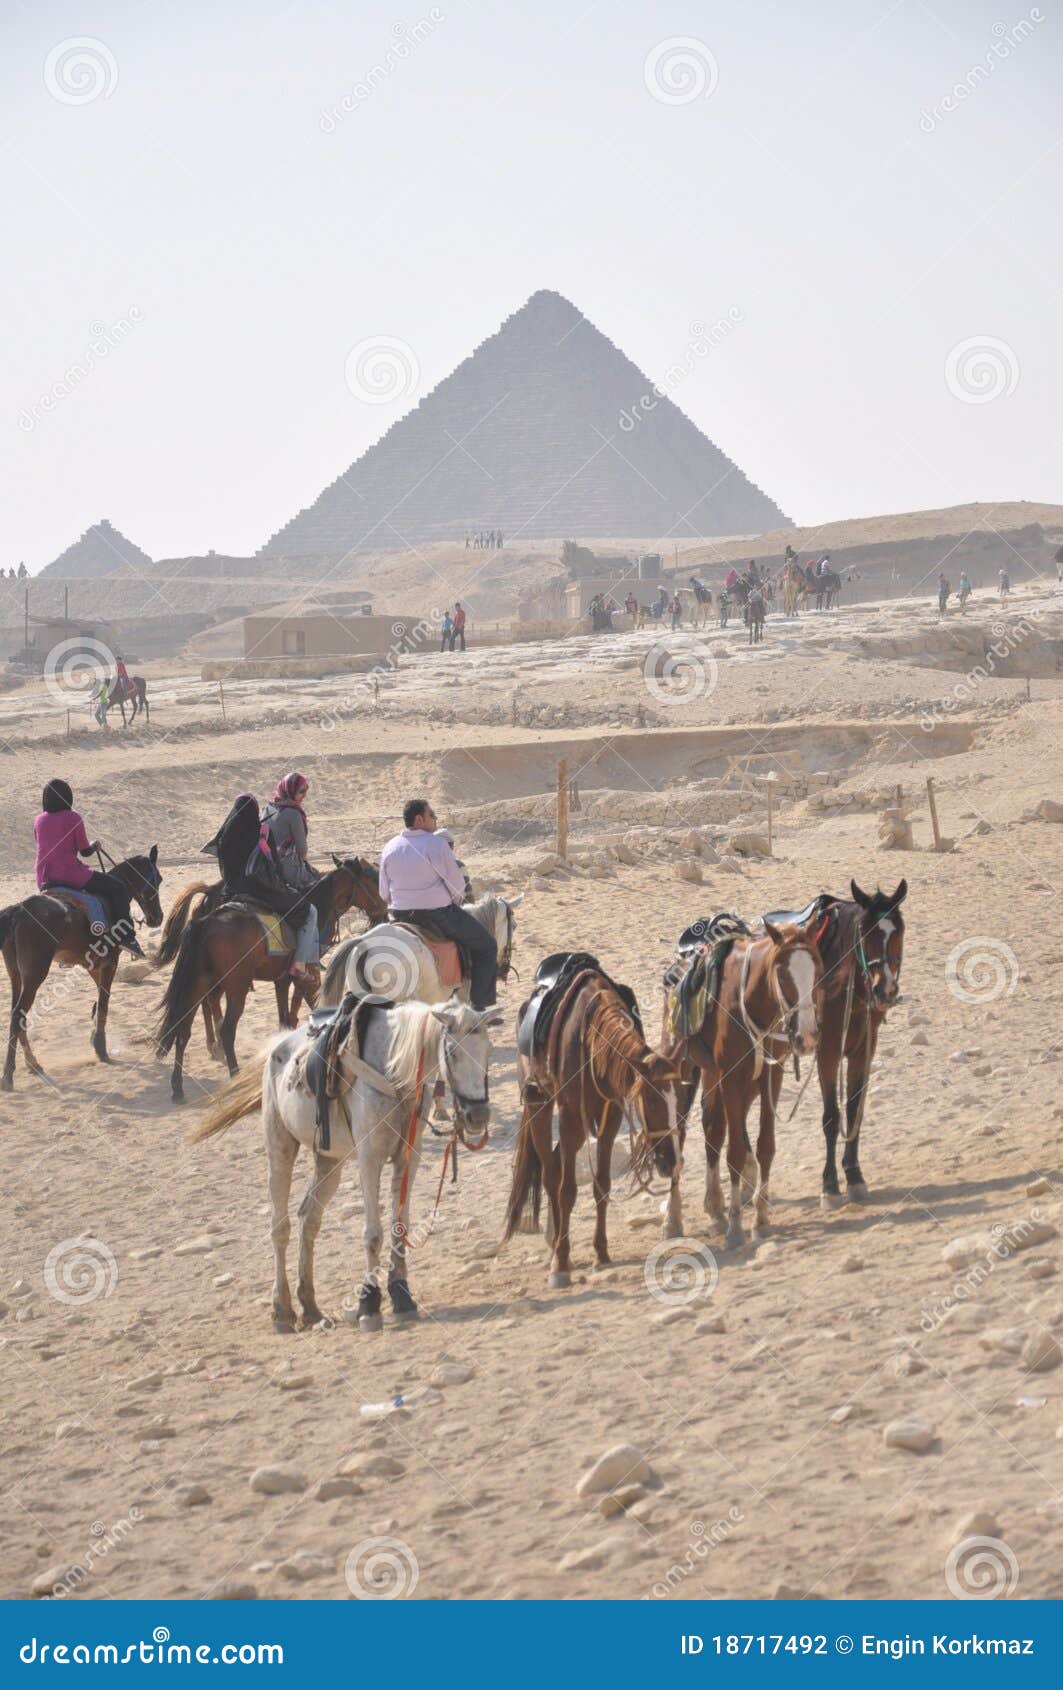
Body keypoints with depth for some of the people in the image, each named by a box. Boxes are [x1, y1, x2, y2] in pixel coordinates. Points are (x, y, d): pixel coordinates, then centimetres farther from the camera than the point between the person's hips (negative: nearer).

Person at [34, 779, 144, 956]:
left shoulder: (39, 821, 7)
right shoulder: (72, 818, -8)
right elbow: (85, 851, -5)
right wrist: (95, 845, 17)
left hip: (44, 881, 6)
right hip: (70, 874, -6)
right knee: (118, 888, 6)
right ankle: (126, 936, -1)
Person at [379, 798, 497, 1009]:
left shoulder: (389, 848, 3)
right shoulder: (437, 845, -16)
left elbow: (384, 892, 9)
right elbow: (458, 885, -11)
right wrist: (454, 902, 9)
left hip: (400, 917, 7)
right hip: (438, 917, -7)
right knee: (486, 947, 8)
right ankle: (479, 1005, 4)